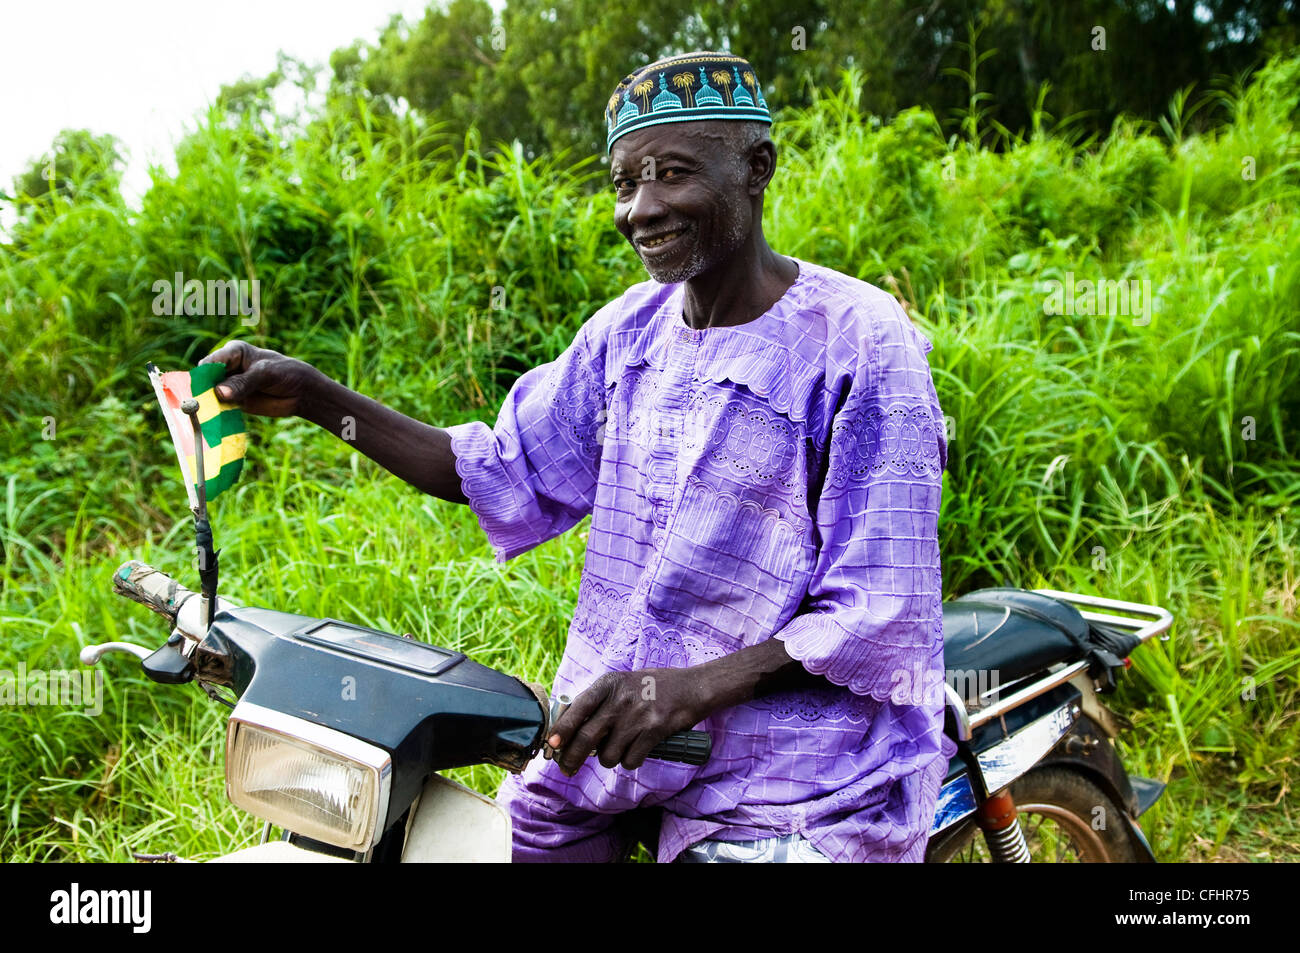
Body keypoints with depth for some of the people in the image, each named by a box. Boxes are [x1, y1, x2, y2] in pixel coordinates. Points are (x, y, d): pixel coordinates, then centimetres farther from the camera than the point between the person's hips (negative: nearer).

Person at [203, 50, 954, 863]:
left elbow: (879, 612, -17)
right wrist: (315, 397, 1)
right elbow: (507, 473, 10)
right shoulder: (630, 327, 5)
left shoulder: (862, 344, -15)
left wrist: (697, 686, -30)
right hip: (606, 733, 6)